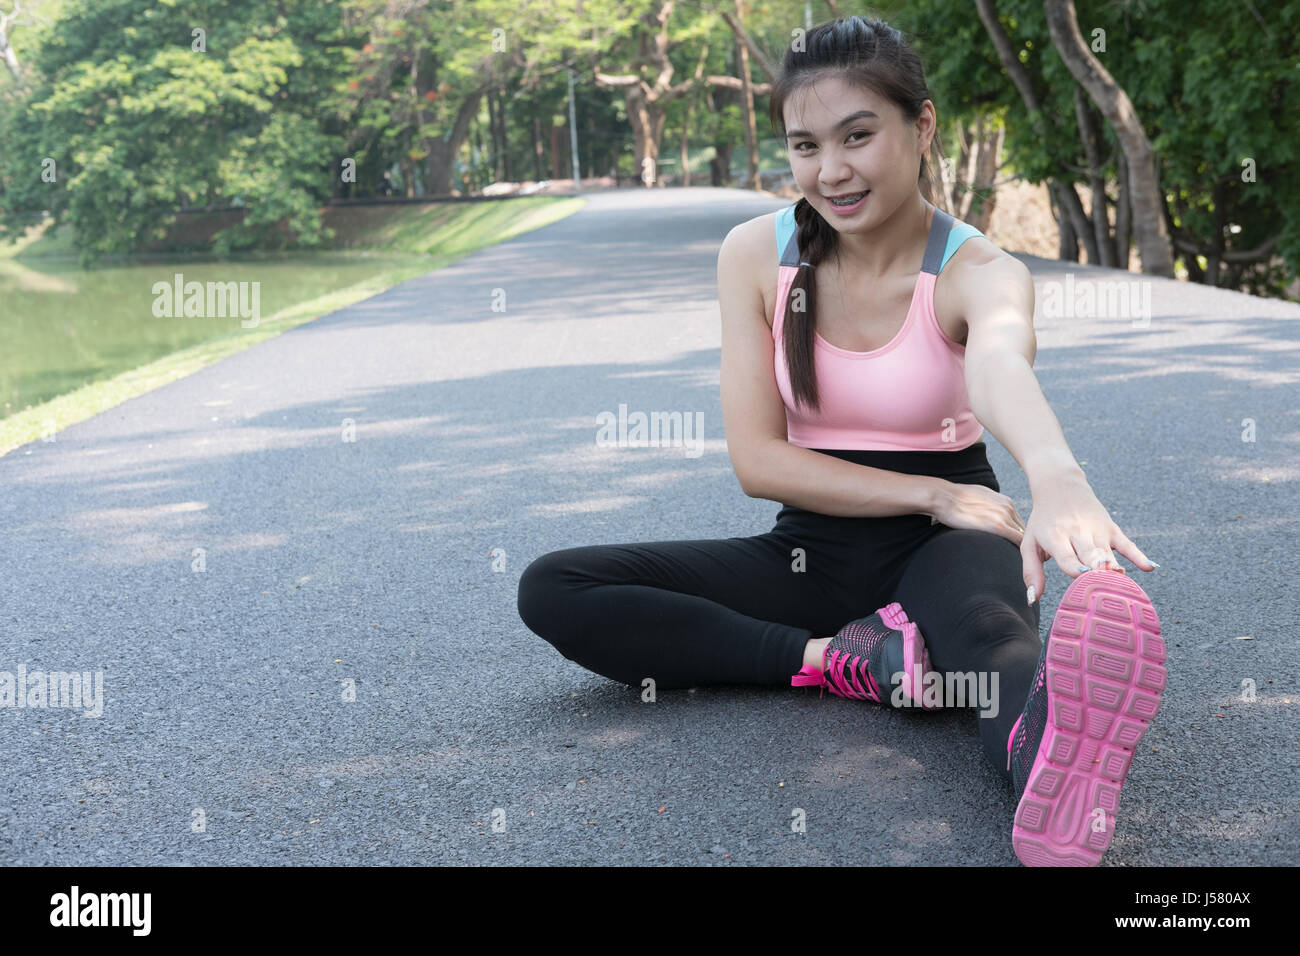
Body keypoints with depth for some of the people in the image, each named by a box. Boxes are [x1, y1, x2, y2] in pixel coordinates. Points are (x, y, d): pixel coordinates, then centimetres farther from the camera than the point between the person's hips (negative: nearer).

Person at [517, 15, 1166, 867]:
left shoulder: (977, 273, -12)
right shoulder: (757, 256, -4)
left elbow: (1000, 366, -39)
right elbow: (757, 459, -6)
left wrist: (1056, 475, -63)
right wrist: (932, 493, -17)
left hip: (941, 545, -3)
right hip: (813, 549, 4)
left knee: (988, 627, -42)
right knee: (551, 591, -17)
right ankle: (846, 659, -29)